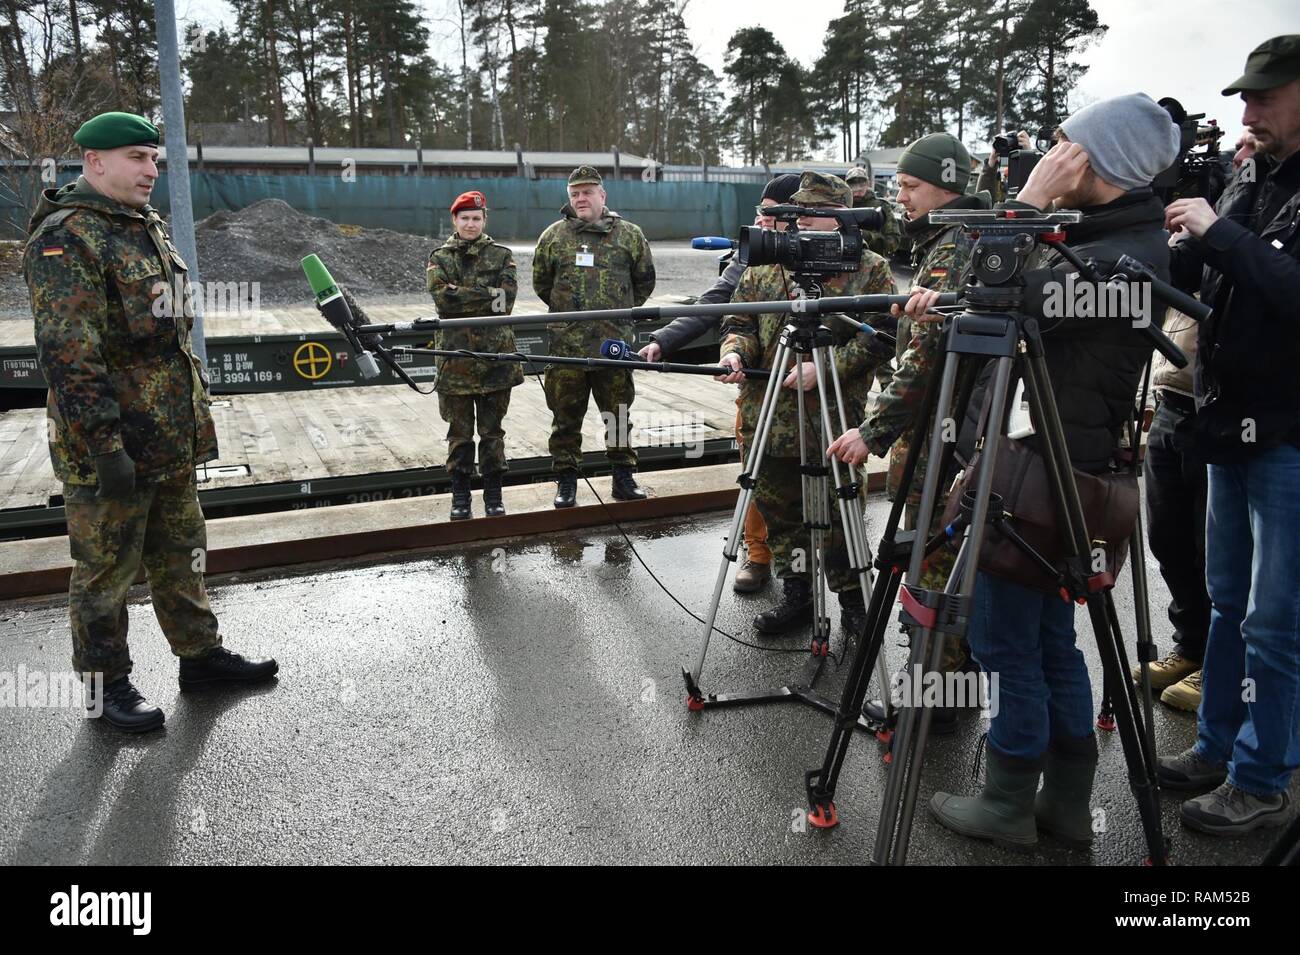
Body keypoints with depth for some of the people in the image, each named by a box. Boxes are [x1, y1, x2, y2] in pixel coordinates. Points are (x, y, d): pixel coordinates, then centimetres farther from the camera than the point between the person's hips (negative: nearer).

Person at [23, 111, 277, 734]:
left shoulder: (148, 228, 14)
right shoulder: (65, 238, -15)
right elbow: (68, 354, -22)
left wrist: (195, 408, 20)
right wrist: (104, 445, -24)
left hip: (172, 438, 9)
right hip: (111, 447, -9)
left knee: (182, 553, 18)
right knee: (107, 568, 6)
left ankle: (199, 653, 33)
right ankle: (107, 684, 22)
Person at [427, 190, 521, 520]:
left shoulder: (501, 255, 7)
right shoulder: (439, 257, 7)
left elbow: (506, 301, -8)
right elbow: (441, 296, -12)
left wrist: (461, 298, -11)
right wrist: (488, 295, -14)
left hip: (495, 356, 0)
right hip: (455, 358, 0)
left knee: (492, 431, 8)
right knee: (460, 432, 7)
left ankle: (493, 495, 17)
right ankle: (460, 496, 17)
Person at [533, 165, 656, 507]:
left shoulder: (629, 235, 6)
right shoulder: (553, 236, 7)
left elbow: (645, 281, 15)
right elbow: (541, 283, 17)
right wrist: (565, 310, 14)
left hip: (614, 343, 0)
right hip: (566, 346, 0)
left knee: (618, 413, 8)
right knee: (566, 416, 5)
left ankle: (624, 477, 20)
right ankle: (566, 482, 15)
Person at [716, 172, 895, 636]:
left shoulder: (870, 269, 1)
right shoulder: (765, 266, 12)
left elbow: (880, 336, -7)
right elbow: (741, 321, 12)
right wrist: (734, 350, -10)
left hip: (834, 422, -4)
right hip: (770, 418, 4)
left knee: (839, 514, 4)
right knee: (779, 510, 12)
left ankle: (852, 600, 21)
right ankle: (796, 594, 27)